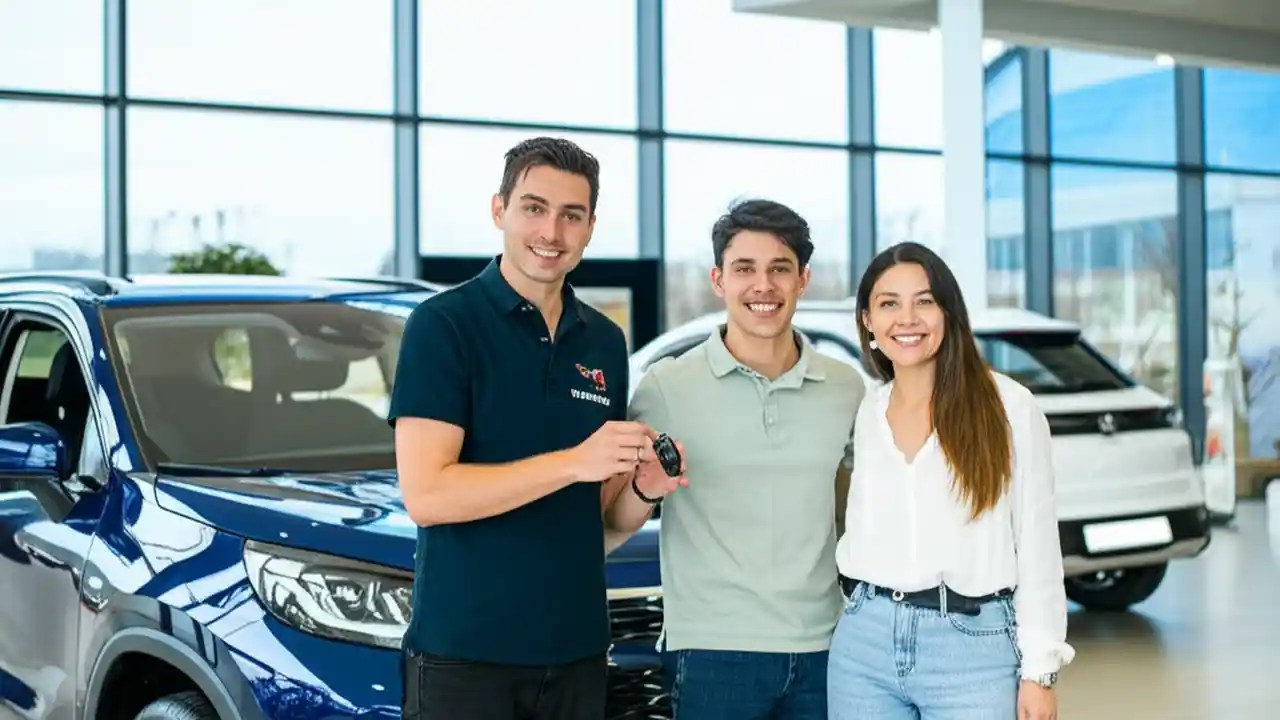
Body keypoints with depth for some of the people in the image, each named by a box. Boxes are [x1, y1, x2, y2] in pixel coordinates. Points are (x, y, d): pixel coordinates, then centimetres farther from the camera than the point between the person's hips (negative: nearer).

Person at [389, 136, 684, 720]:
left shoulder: (605, 341, 10)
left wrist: (644, 486, -6)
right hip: (464, 651, -5)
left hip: (577, 650, 6)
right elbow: (425, 495, -17)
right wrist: (573, 462, -22)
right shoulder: (444, 323, -8)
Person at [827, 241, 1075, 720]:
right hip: (865, 644, 4)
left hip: (974, 647, -4)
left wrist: (1039, 671, -6)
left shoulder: (1008, 406, -4)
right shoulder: (866, 413, 9)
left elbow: (1038, 546, -4)